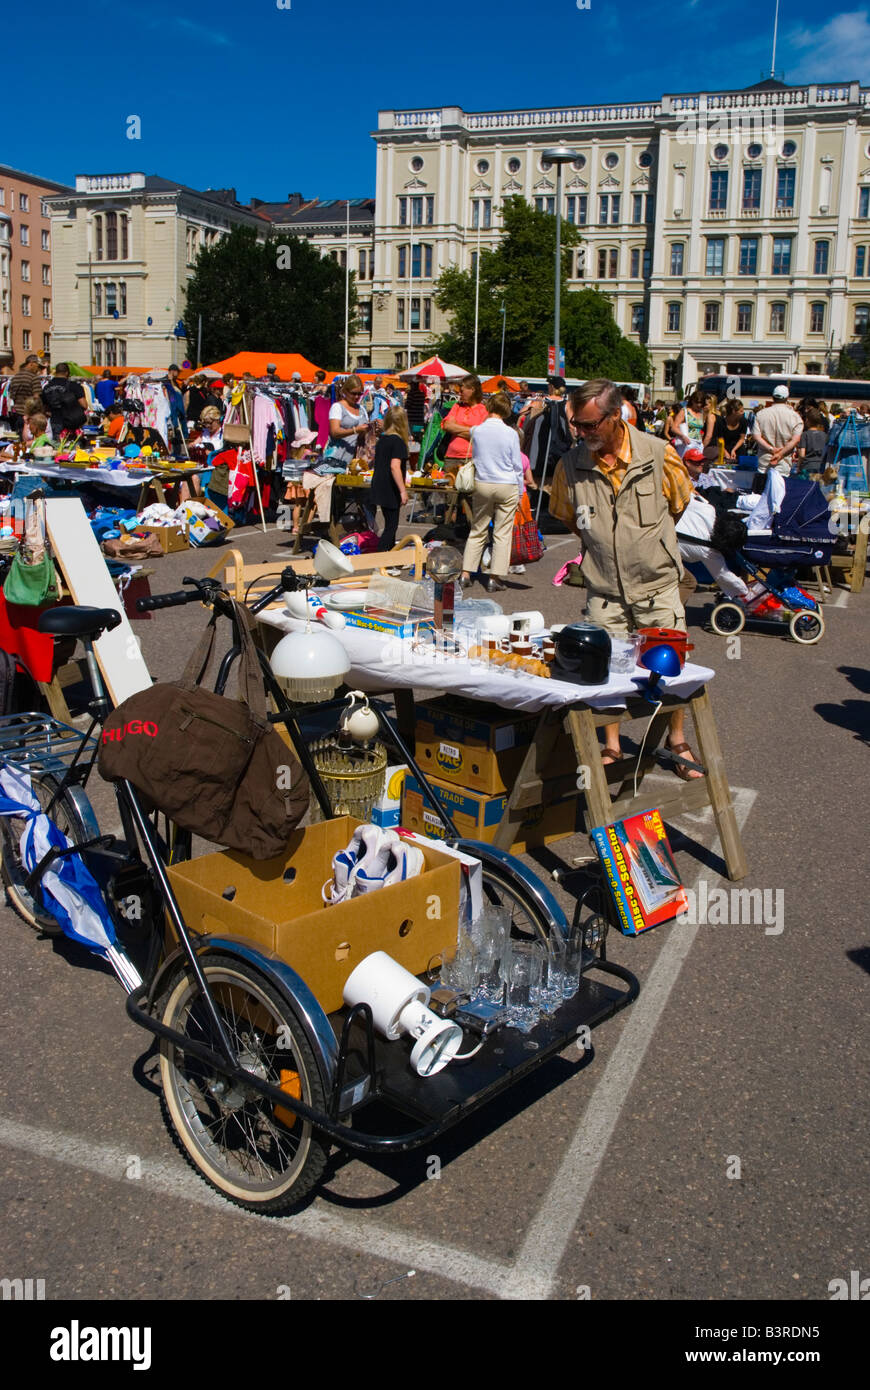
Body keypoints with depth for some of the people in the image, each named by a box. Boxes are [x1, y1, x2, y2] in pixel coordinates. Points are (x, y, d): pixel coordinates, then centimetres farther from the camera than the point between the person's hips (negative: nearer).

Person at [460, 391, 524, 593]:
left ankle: (466, 574, 10)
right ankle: (495, 578, 2)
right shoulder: (510, 433, -7)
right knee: (502, 534, 3)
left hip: (482, 484, 3)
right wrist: (520, 493, 7)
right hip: (507, 486, -3)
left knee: (477, 531, 13)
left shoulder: (476, 430, -2)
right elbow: (517, 466, -1)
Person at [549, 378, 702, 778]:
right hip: (604, 587, 1)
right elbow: (567, 516, 13)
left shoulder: (659, 454, -10)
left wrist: (648, 540, 10)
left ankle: (677, 741, 27)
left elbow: (679, 504, 8)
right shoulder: (571, 465, -6)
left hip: (656, 583, -1)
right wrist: (600, 542, 8)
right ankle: (611, 746, 23)